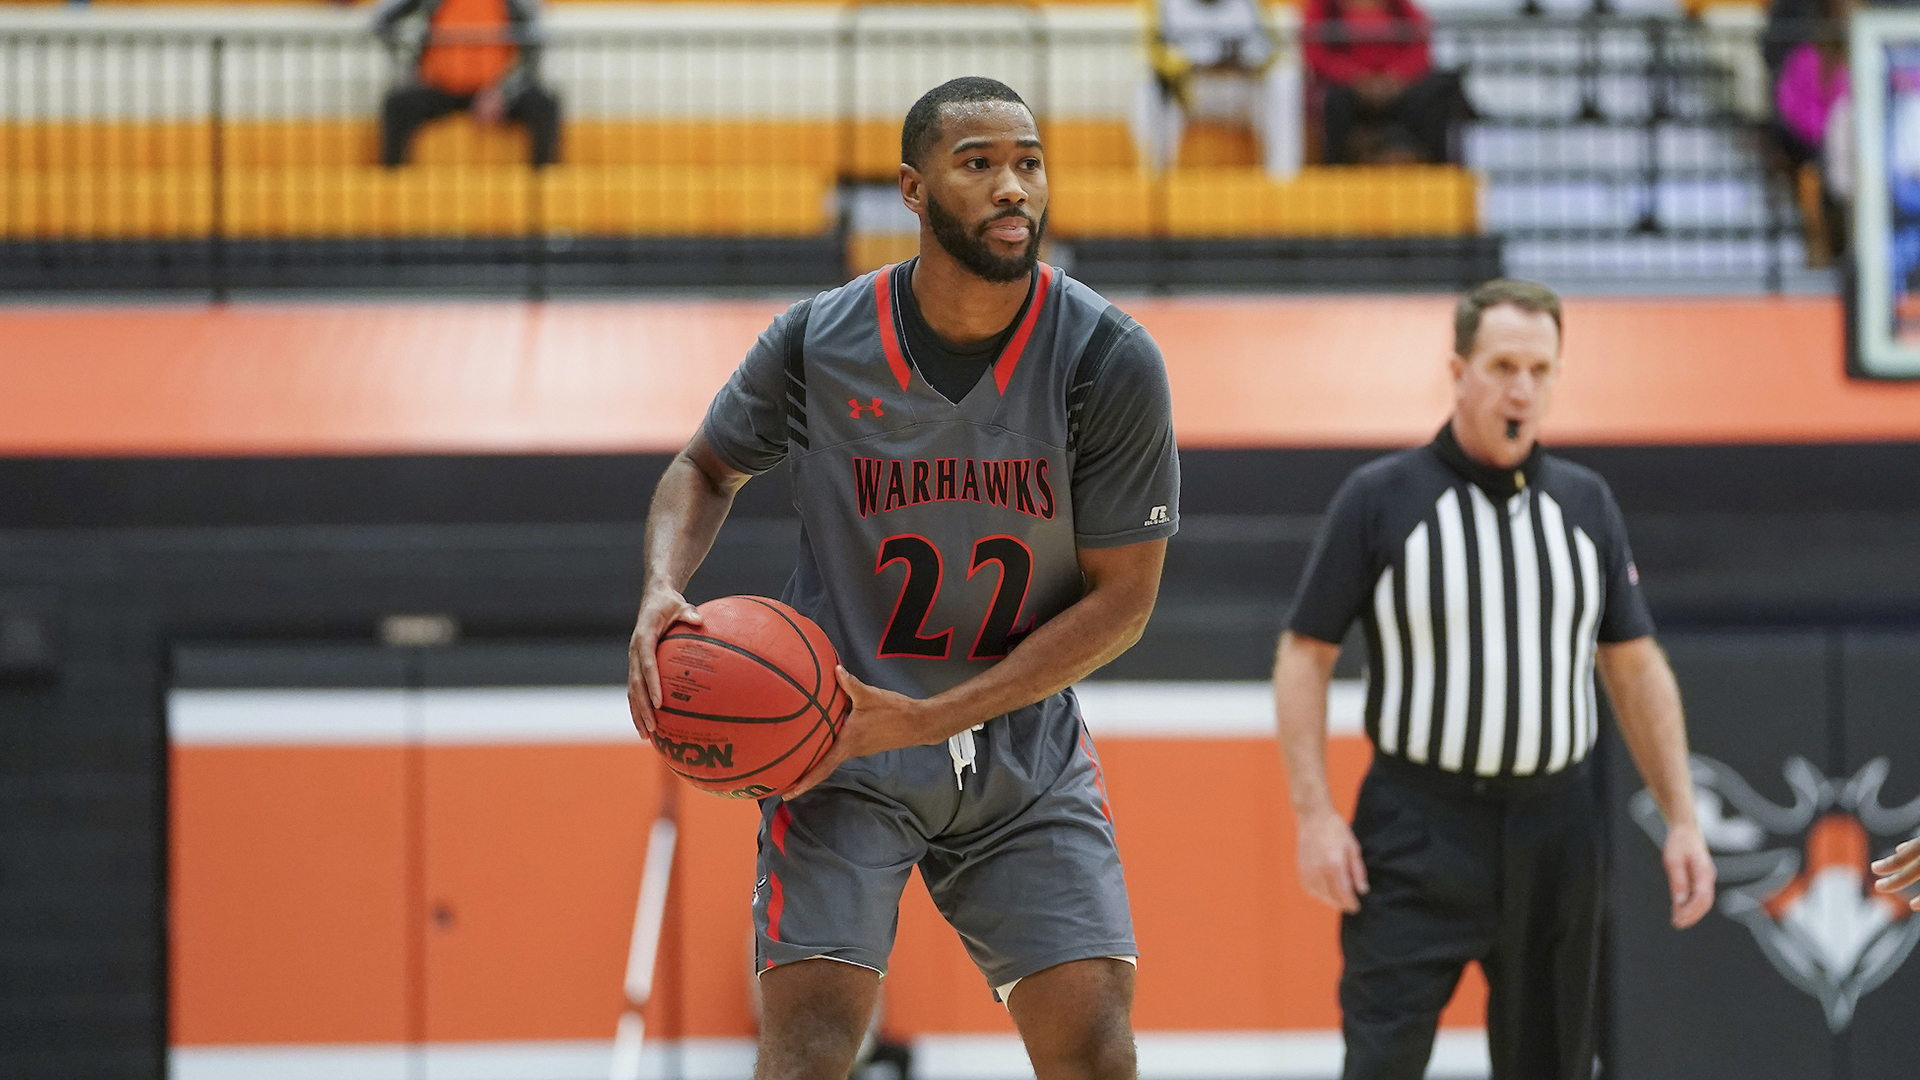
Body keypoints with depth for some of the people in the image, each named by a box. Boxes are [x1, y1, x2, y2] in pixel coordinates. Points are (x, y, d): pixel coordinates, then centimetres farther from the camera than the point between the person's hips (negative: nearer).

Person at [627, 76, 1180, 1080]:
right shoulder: (816, 345, -10)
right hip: (840, 736, -1)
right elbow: (706, 468, 11)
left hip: (1023, 751, 1)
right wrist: (663, 592, -12)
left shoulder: (1109, 363, -13)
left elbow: (1121, 596, -10)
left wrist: (929, 719, -17)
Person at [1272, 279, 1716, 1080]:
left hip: (1554, 833, 4)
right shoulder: (1379, 498, -2)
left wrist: (1680, 820, 6)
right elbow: (1305, 655, -1)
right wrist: (1314, 815, -10)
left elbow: (1634, 667, 13)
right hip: (1419, 830, -4)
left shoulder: (1586, 503, 9)